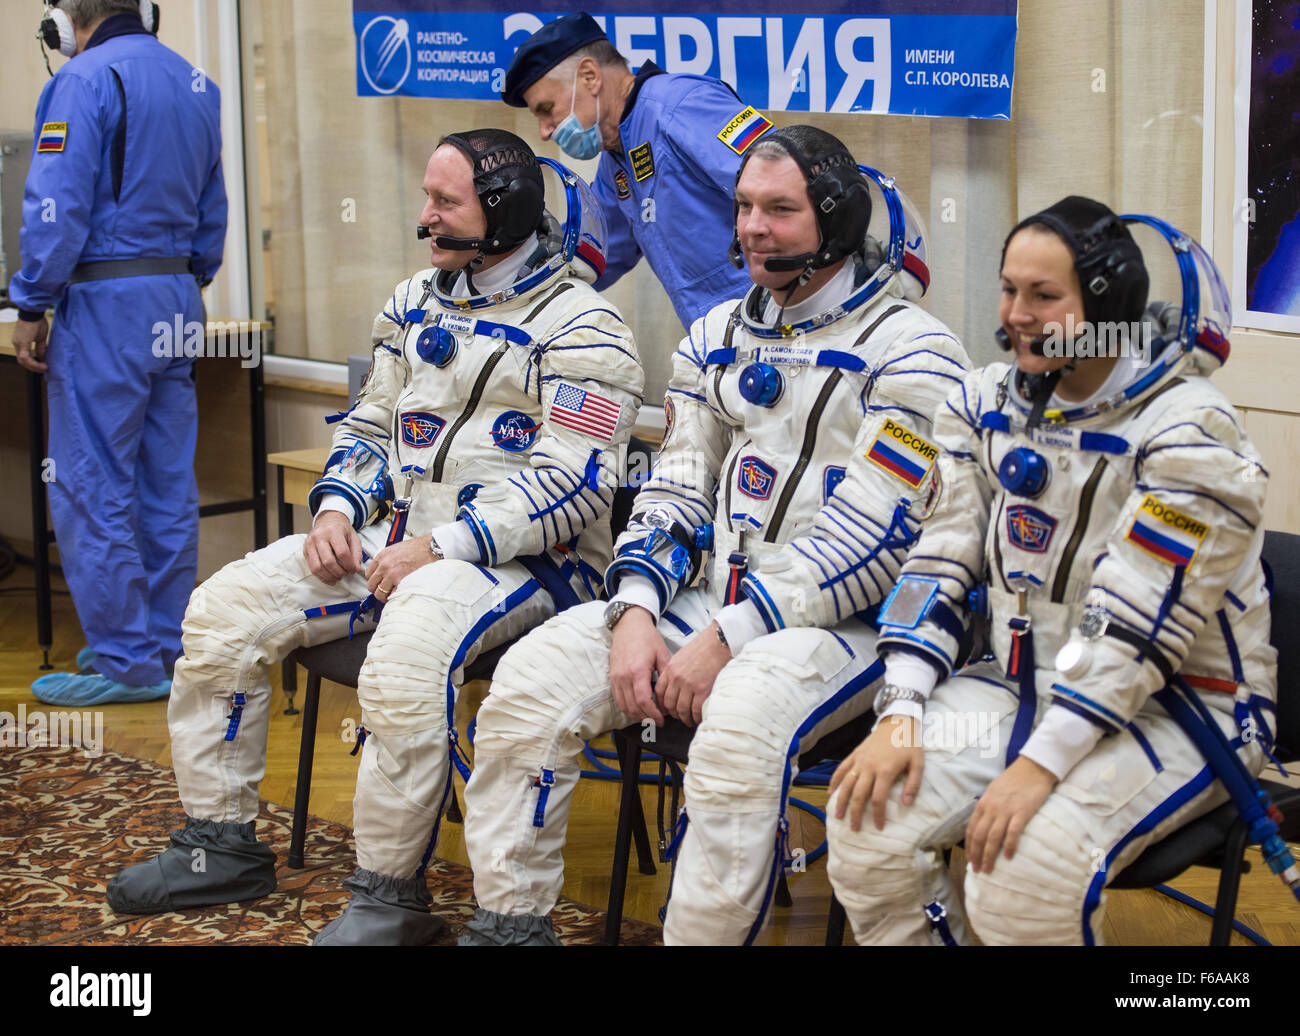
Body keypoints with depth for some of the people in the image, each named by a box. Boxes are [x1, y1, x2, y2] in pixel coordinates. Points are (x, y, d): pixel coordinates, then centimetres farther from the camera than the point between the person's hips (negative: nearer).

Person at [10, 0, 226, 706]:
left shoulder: (86, 80, -11)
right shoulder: (195, 84, 13)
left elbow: (58, 206, -16)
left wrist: (30, 306, -10)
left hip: (107, 302, -8)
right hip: (176, 298, 8)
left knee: (89, 488, -2)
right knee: (168, 486, 11)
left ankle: (125, 662, 0)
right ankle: (167, 650, 18)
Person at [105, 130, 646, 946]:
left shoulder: (579, 325, -9)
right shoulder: (418, 304, 17)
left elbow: (570, 484, -17)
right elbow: (370, 425, 23)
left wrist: (445, 547, -21)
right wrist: (337, 509, 2)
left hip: (519, 557, -8)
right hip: (396, 538, 8)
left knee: (407, 655, -38)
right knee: (224, 610, -5)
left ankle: (391, 894, -23)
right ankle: (223, 843, 6)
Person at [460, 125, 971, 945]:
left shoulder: (912, 352, -7)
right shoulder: (719, 338, 15)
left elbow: (872, 540, -14)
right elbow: (675, 492, 14)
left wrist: (727, 639, -18)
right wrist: (635, 613, -5)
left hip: (836, 622, -6)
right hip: (704, 597, 6)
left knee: (740, 725, -37)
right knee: (531, 677, -13)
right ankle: (509, 921, -3)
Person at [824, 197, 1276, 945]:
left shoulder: (1188, 431, -18)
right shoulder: (991, 403, 4)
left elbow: (1135, 628, -23)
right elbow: (942, 565, 2)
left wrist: (1040, 765, -26)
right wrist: (901, 716, -9)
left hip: (1178, 706, -6)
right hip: (1025, 685, 6)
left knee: (1026, 871, -30)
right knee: (866, 820, -16)